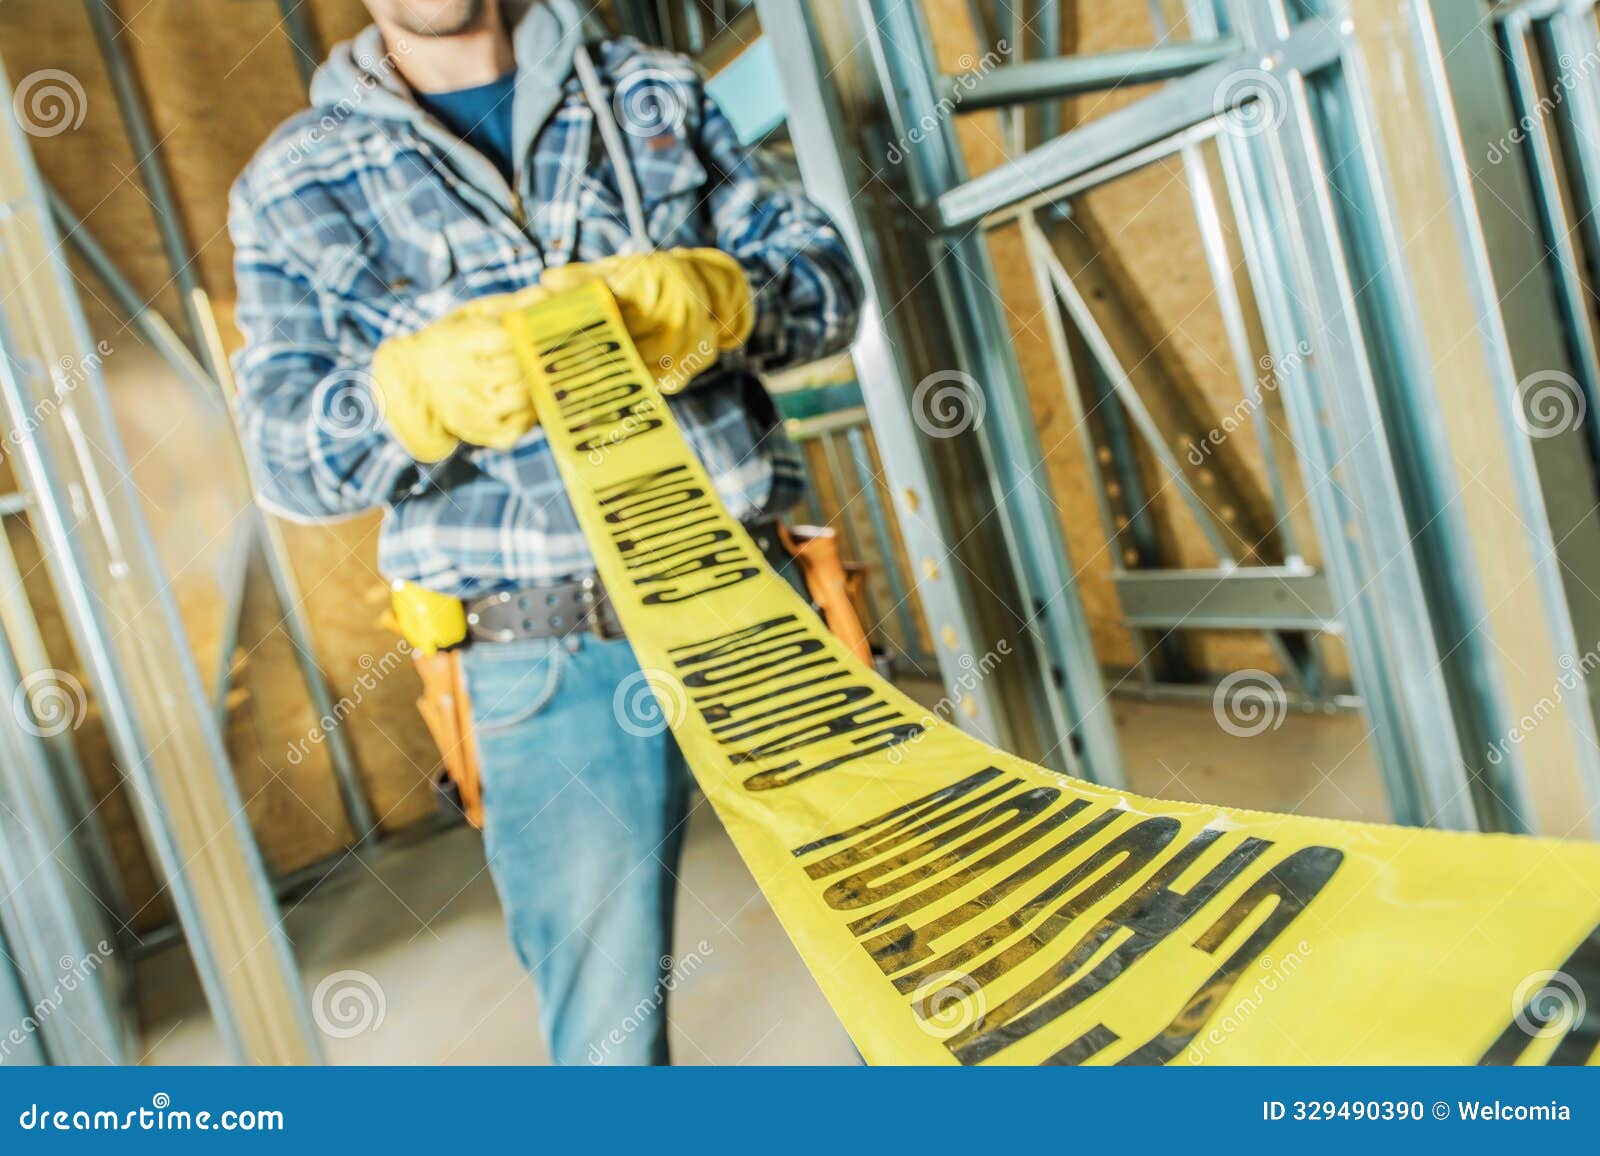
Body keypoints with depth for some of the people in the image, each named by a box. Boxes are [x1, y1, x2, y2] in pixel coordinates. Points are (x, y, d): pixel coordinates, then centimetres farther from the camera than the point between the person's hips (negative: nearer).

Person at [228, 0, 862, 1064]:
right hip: (551, 666, -1)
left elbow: (826, 274, 6)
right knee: (611, 1033, 6)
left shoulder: (655, 92, 13)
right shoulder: (298, 184, 8)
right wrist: (424, 388, -23)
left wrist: (708, 297, -16)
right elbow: (288, 453, -1)